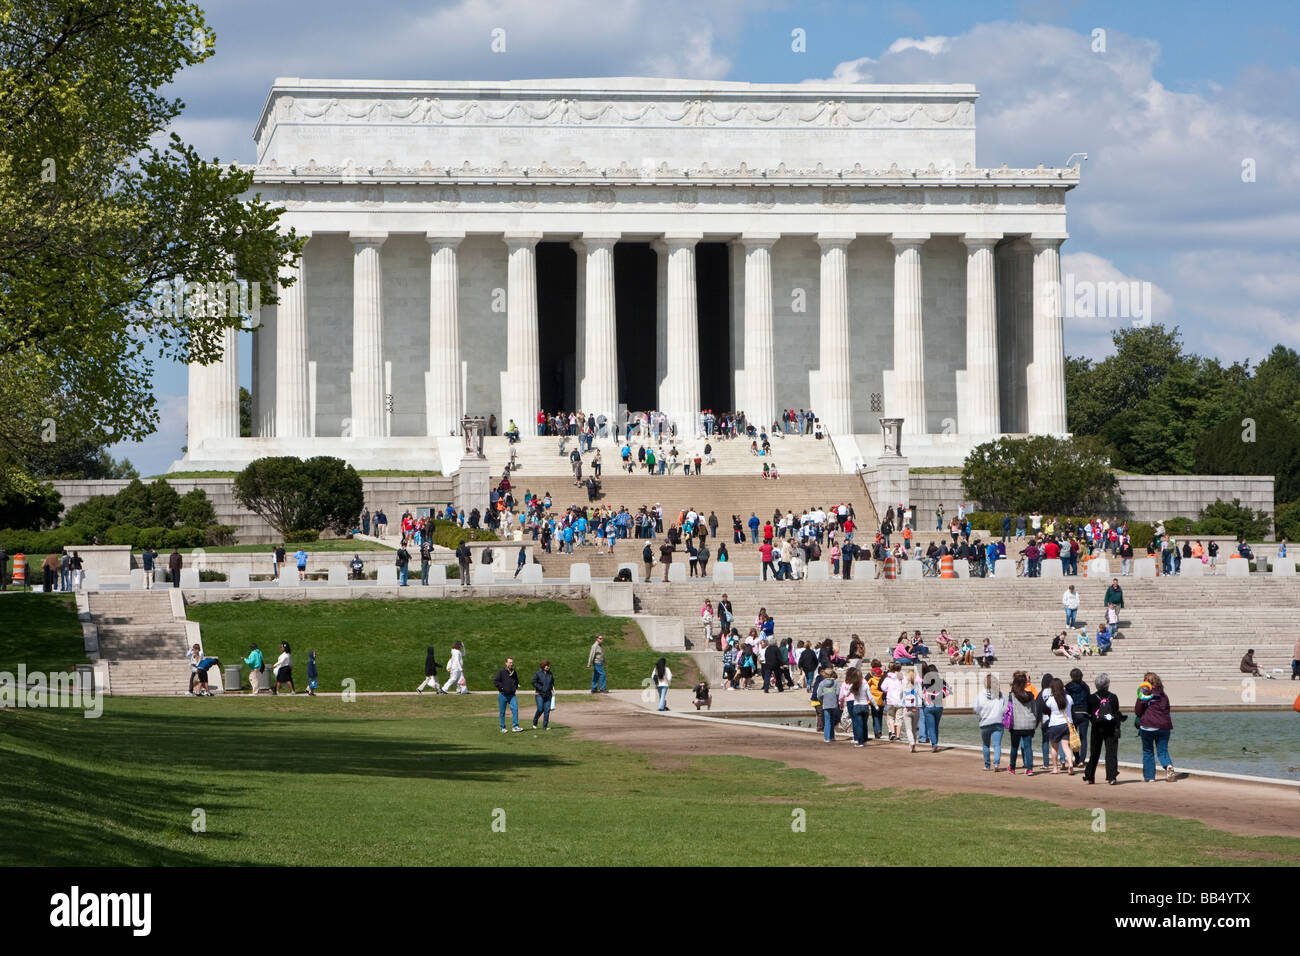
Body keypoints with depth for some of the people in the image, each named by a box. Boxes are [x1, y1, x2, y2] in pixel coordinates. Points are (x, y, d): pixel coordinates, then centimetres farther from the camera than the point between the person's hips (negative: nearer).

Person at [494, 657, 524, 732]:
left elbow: (516, 681, 27)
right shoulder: (501, 672, -5)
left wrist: (515, 687, 9)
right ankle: (502, 728, 14)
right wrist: (502, 687, -15)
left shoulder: (514, 672, 11)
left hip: (512, 695, 4)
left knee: (515, 709, -12)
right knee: (502, 712, 4)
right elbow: (495, 682, -8)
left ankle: (515, 726, -11)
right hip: (503, 695, -3)